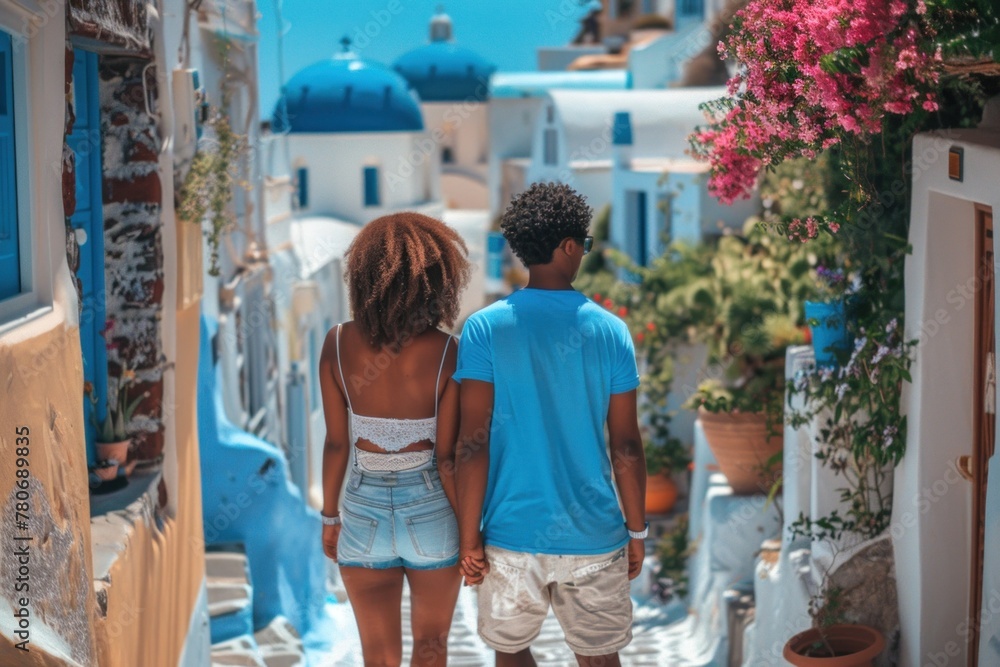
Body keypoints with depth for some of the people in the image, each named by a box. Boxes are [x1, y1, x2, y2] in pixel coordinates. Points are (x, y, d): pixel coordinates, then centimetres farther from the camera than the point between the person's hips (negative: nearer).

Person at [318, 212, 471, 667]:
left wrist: (330, 516, 9)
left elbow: (336, 443, -5)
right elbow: (448, 457, -13)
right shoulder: (449, 352, -16)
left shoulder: (337, 344, -10)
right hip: (432, 510, -1)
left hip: (365, 510, 1)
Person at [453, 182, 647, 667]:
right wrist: (637, 531, 10)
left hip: (513, 535, -1)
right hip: (592, 536, 1)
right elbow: (626, 447, -1)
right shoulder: (609, 331, -3)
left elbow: (473, 444, -9)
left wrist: (469, 538, -2)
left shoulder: (484, 329, -7)